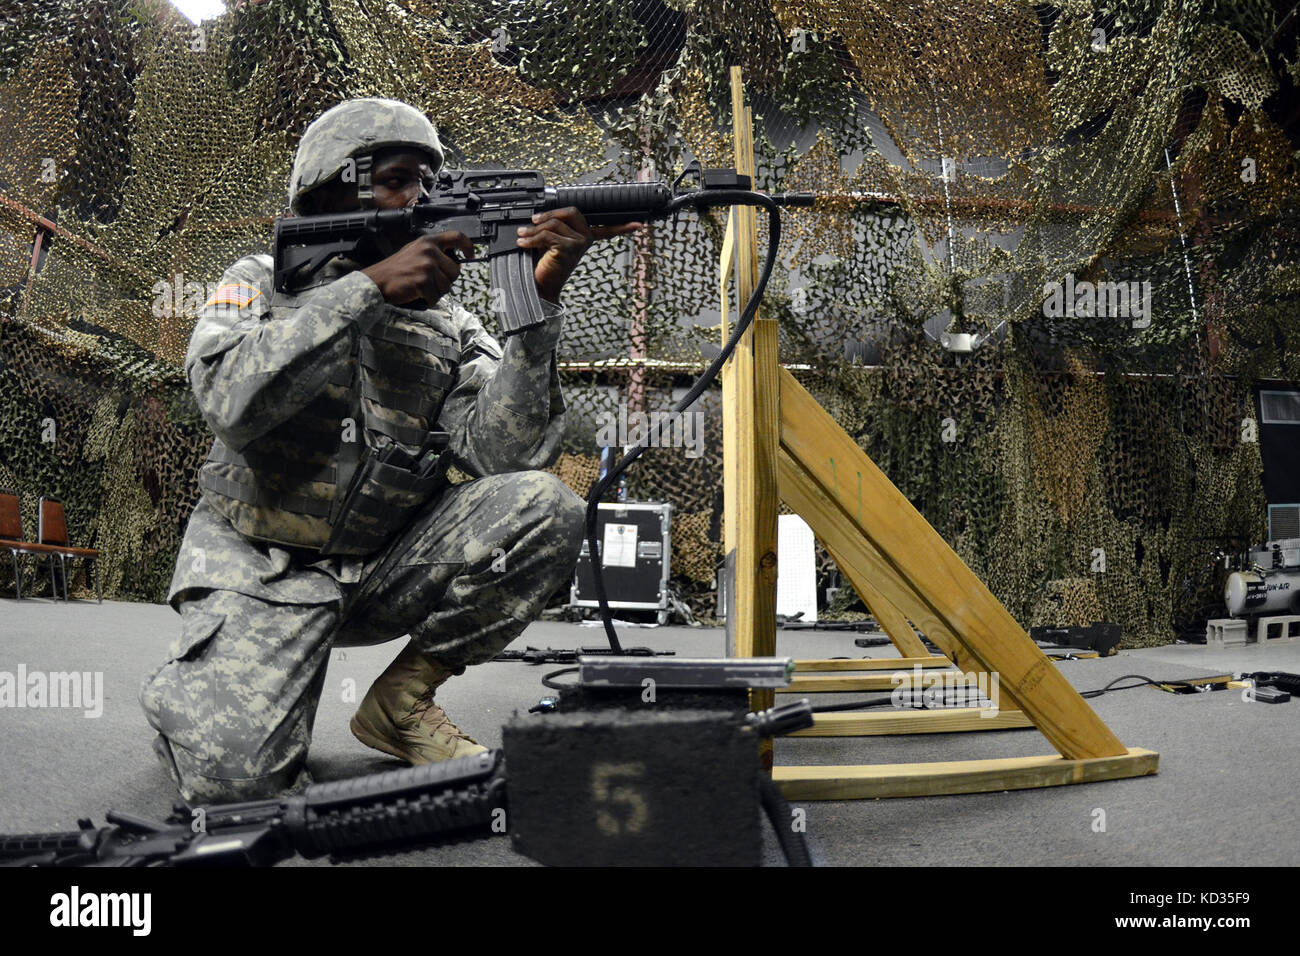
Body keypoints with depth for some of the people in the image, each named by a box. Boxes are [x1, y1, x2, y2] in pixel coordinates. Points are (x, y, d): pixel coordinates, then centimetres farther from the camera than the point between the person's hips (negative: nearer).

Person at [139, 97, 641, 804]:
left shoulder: (448, 324, 5)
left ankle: (403, 700, -4)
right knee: (235, 771, -27)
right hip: (262, 567, -3)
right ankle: (202, 687, 12)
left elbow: (505, 453, -11)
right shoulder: (262, 283, 1)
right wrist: (369, 288, -26)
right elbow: (232, 402, -22)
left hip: (388, 570, 3)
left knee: (544, 507, -21)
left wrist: (538, 301, -21)